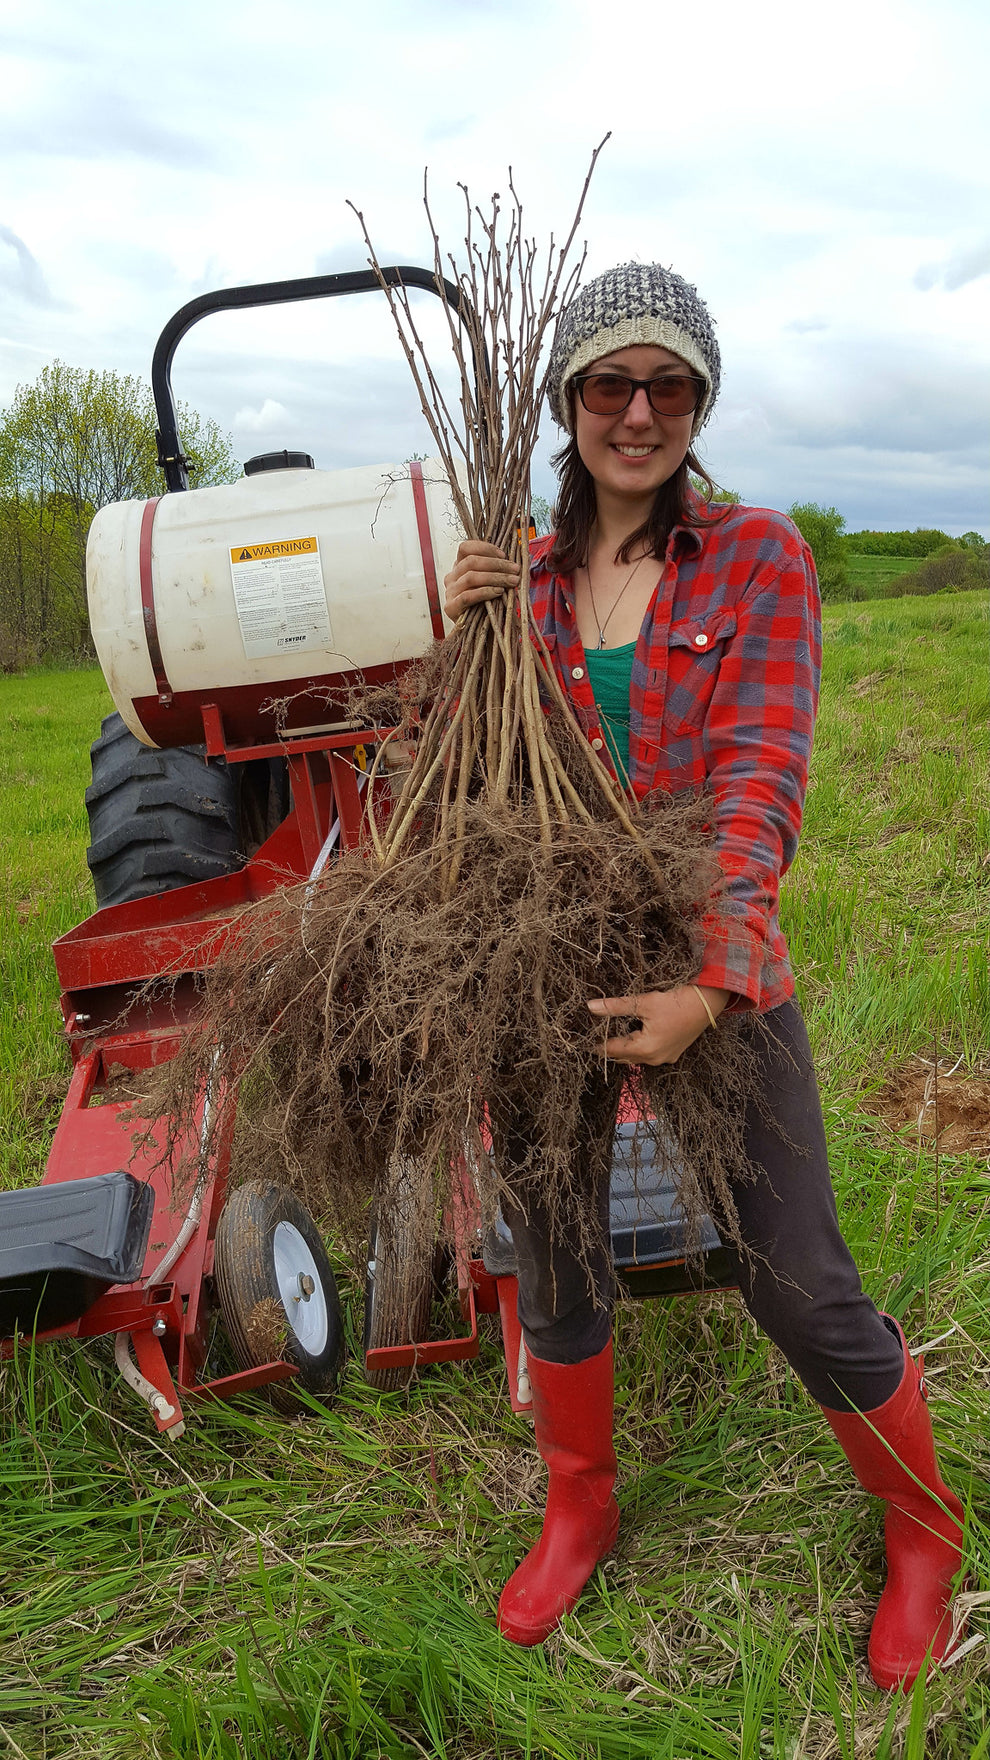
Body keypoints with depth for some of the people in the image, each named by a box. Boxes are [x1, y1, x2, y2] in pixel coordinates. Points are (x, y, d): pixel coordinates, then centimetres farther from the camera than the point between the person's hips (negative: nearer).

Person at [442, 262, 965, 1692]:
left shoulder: (760, 556, -4)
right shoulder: (524, 579, 5)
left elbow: (761, 779, -16)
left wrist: (712, 984, -28)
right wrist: (461, 641, -10)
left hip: (719, 975, -3)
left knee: (801, 1291, 4)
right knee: (554, 1266, 17)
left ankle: (924, 1535, 35)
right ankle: (579, 1511, 45)